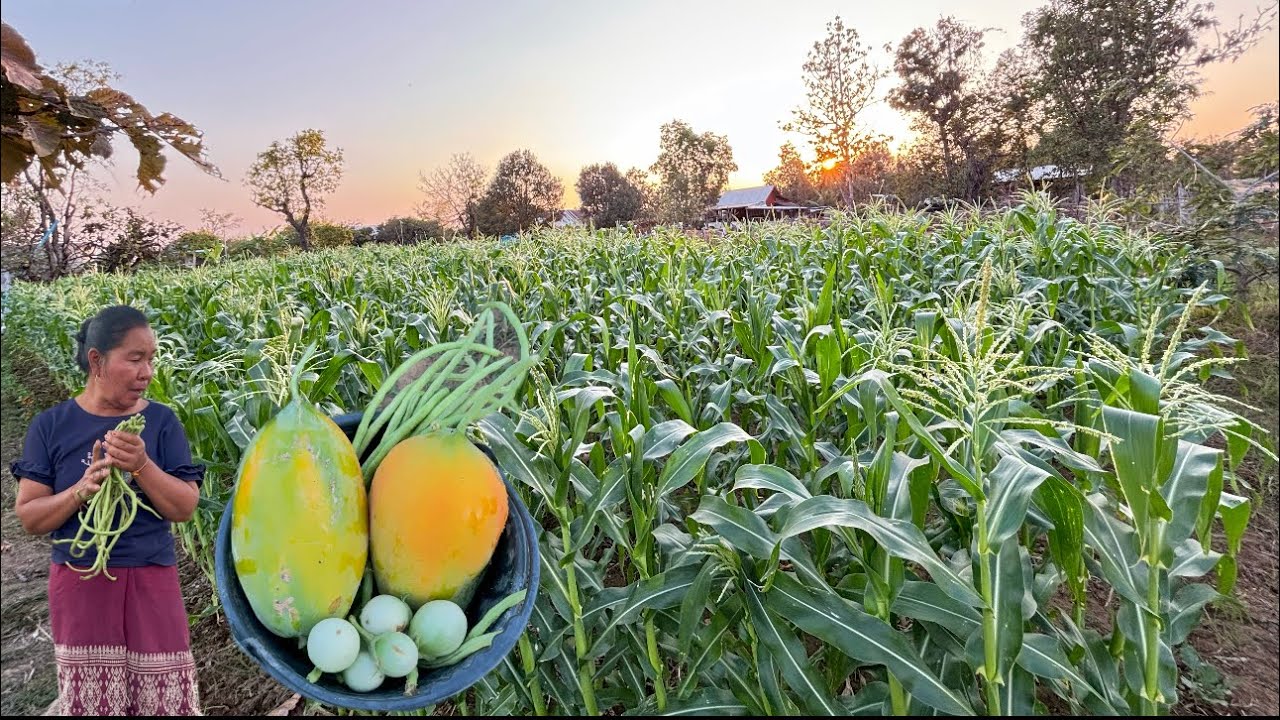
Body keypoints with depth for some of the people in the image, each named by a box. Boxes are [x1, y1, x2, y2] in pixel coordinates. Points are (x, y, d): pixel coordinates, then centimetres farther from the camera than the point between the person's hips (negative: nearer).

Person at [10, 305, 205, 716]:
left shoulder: (161, 421, -4)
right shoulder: (51, 425, -3)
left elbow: (185, 508, -7)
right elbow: (29, 517, -2)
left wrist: (142, 466, -23)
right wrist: (80, 491, -21)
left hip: (151, 580, 0)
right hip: (80, 583, 0)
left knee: (165, 699, 5)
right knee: (89, 702, 12)